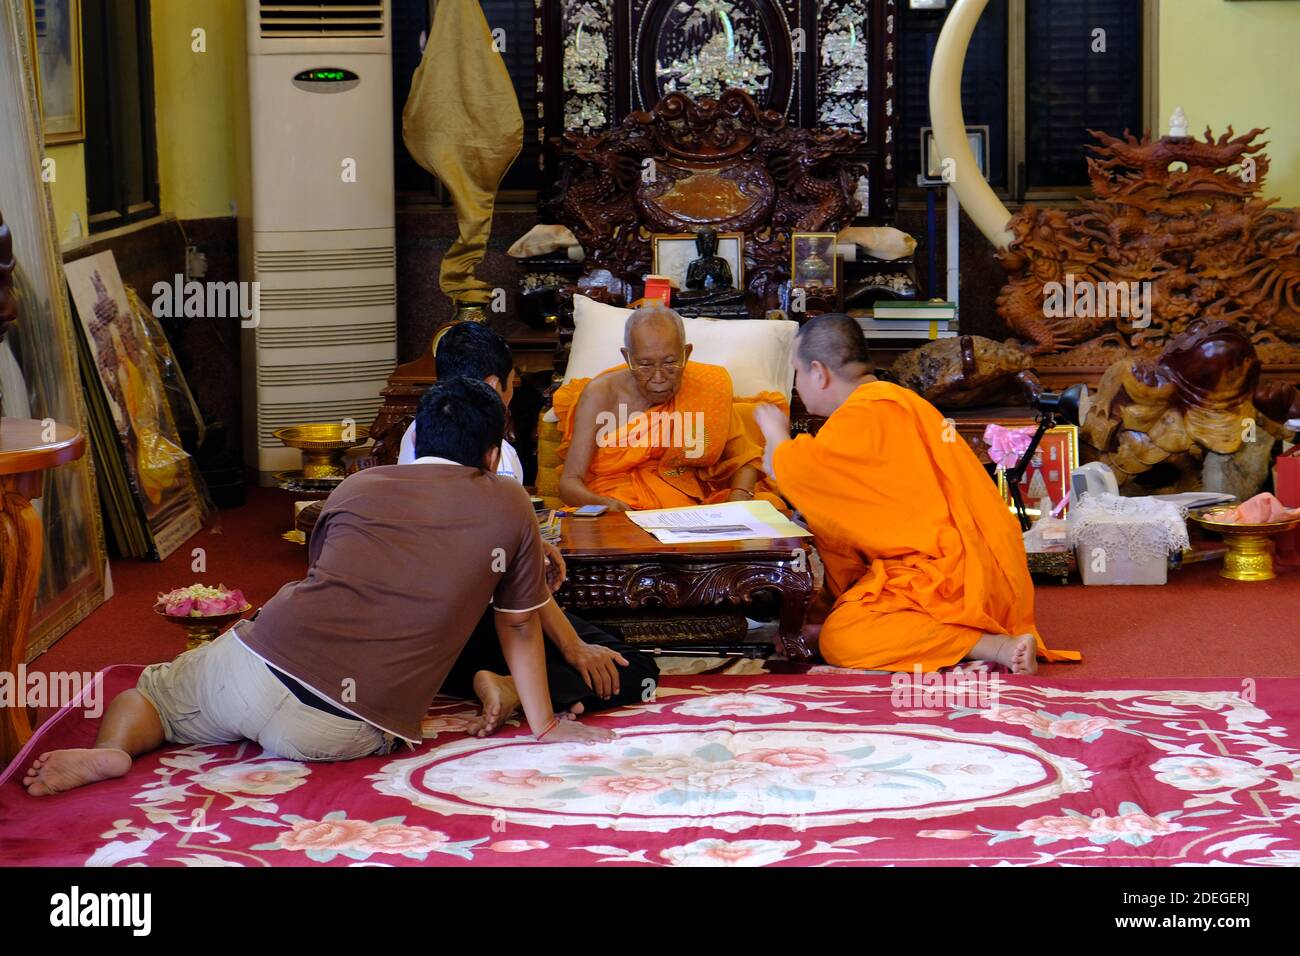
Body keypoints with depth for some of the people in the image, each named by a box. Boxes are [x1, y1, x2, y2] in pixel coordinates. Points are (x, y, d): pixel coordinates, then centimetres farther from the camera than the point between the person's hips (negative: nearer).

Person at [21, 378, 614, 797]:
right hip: (341, 732, -1)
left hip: (258, 663, 1)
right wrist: (544, 724, 30)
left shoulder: (356, 489, 18)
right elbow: (520, 626, 17)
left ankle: (112, 747, -8)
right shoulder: (509, 506, 9)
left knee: (151, 690, 23)